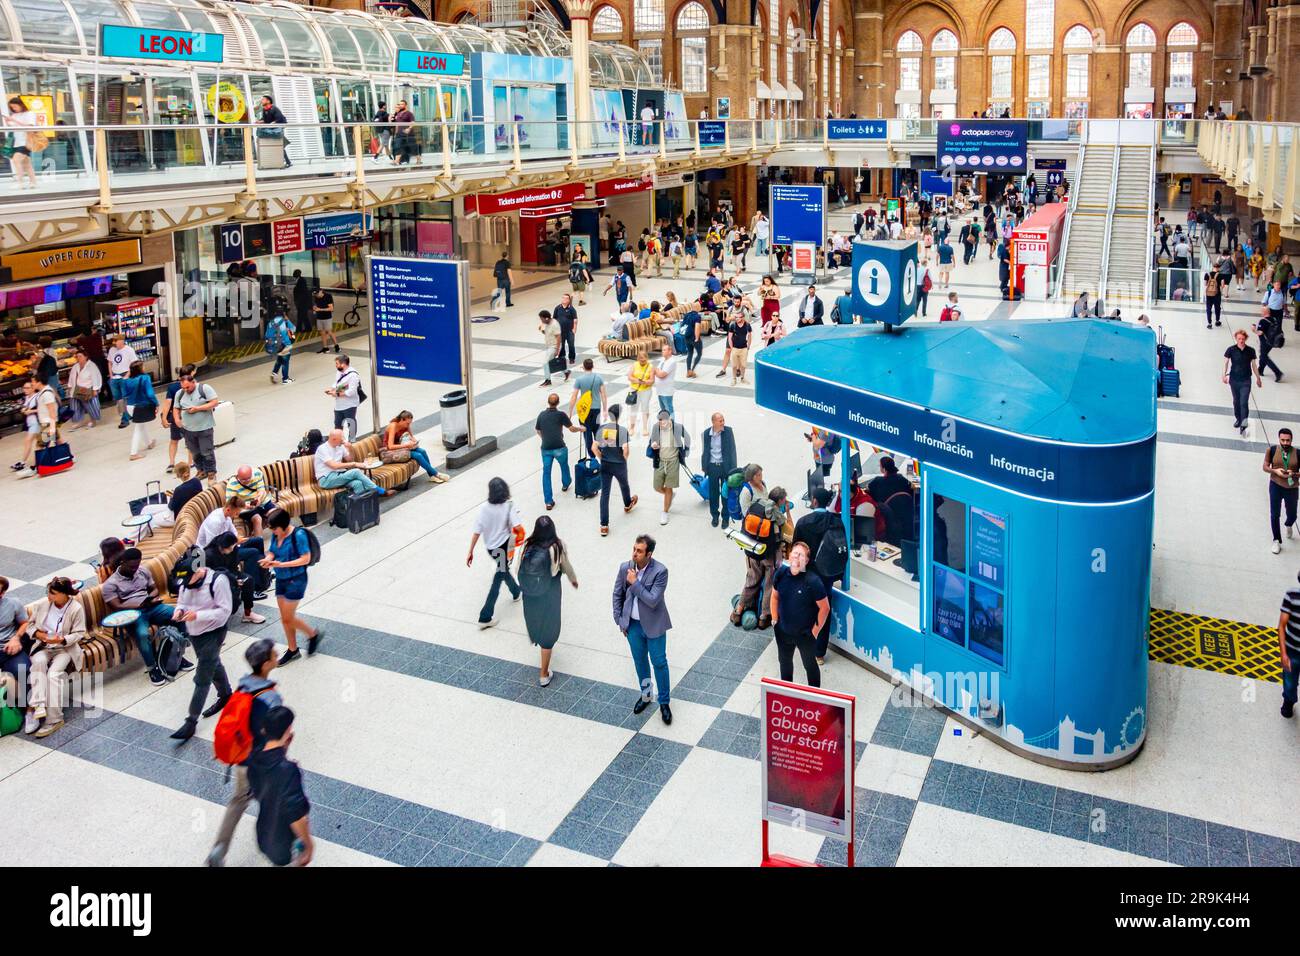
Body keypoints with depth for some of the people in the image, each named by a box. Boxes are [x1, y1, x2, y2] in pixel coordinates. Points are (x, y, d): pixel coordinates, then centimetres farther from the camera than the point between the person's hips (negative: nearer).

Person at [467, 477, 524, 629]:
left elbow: (476, 532, -12)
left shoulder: (484, 508, -12)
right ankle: (485, 617, 13)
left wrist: (470, 552, -5)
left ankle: (516, 592, 56)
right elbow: (518, 527, -30)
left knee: (503, 570, 30)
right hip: (504, 546, -4)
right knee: (498, 579, 9)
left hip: (490, 547, 4)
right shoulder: (509, 505, -18)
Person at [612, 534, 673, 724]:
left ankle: (664, 702, 23)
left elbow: (653, 601, -25)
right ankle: (646, 696, 39)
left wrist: (635, 583, -25)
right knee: (640, 662, 19)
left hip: (654, 625, -4)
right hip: (632, 624, 4)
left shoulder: (660, 571, -22)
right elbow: (617, 595, 3)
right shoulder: (625, 567, -9)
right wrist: (620, 620, 3)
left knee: (659, 663, 7)